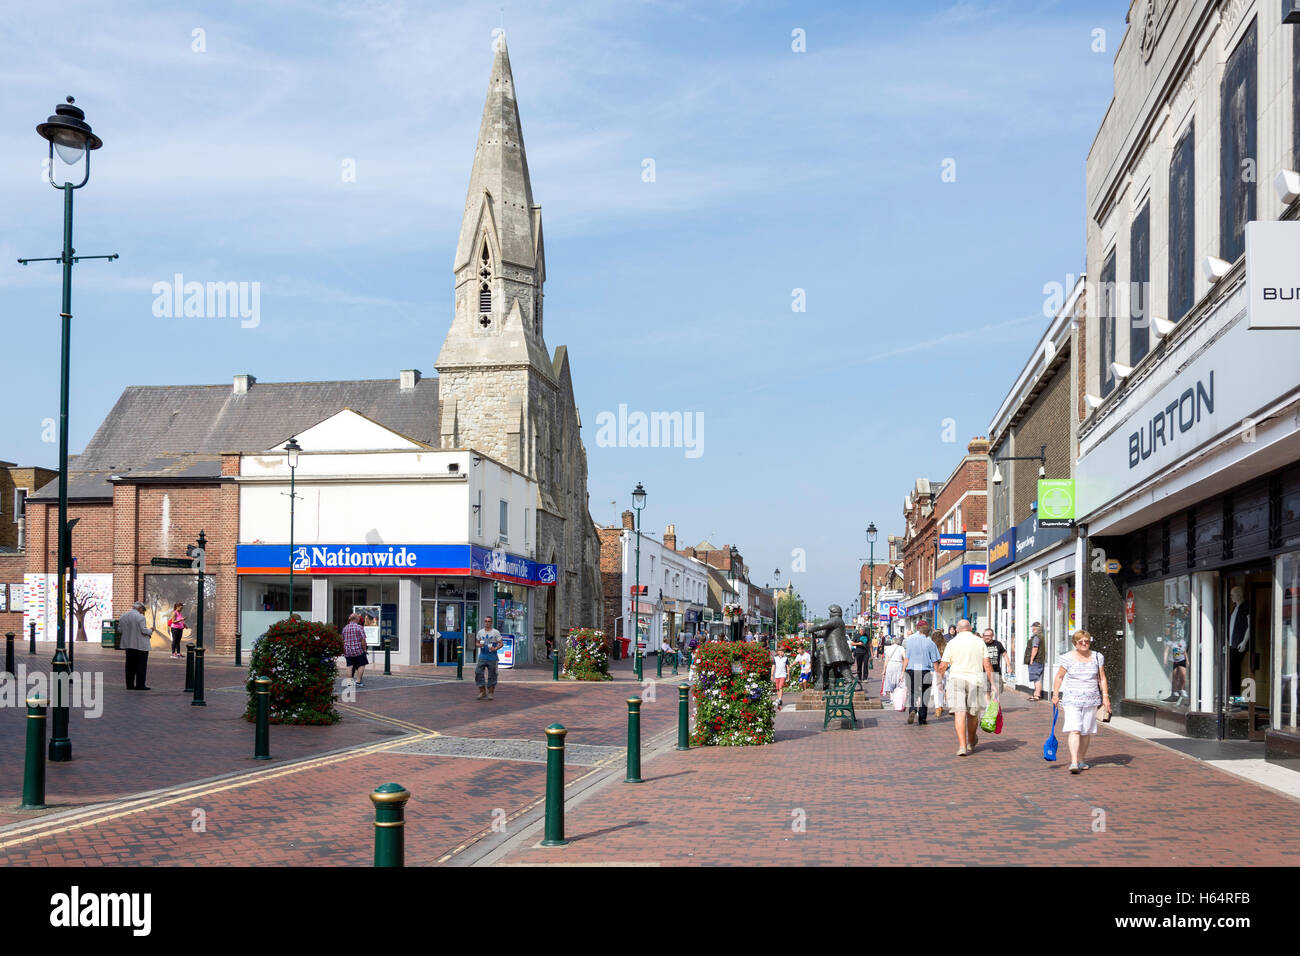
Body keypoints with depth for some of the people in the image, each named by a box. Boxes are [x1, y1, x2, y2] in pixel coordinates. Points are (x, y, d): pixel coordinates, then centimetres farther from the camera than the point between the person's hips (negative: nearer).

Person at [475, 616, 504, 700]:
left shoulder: (495, 632, -2)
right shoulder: (480, 632, 10)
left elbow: (501, 643, -3)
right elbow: (477, 642, 20)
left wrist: (495, 648, -20)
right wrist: (479, 645, -4)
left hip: (492, 657, -3)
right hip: (482, 656, 3)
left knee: (491, 675, 2)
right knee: (479, 673, -7)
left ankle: (491, 693, 12)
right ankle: (482, 692, 1)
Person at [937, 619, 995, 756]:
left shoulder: (952, 643, 0)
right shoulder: (979, 642, 5)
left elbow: (943, 666, -1)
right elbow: (987, 665, 0)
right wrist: (992, 683, 3)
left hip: (957, 678, -2)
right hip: (975, 680, 2)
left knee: (959, 712, -6)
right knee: (972, 713, 16)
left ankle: (962, 745, -19)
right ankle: (971, 743, 34)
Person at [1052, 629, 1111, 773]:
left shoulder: (1097, 657, 5)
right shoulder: (1068, 658, -2)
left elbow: (1102, 679, 9)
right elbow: (1059, 677, 7)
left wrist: (1105, 696, 2)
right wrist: (1055, 694, 4)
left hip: (1091, 700, 3)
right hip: (1072, 699, -3)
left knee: (1086, 732, 8)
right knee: (1074, 730, -14)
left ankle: (1081, 761, 22)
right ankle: (1074, 762, -21)